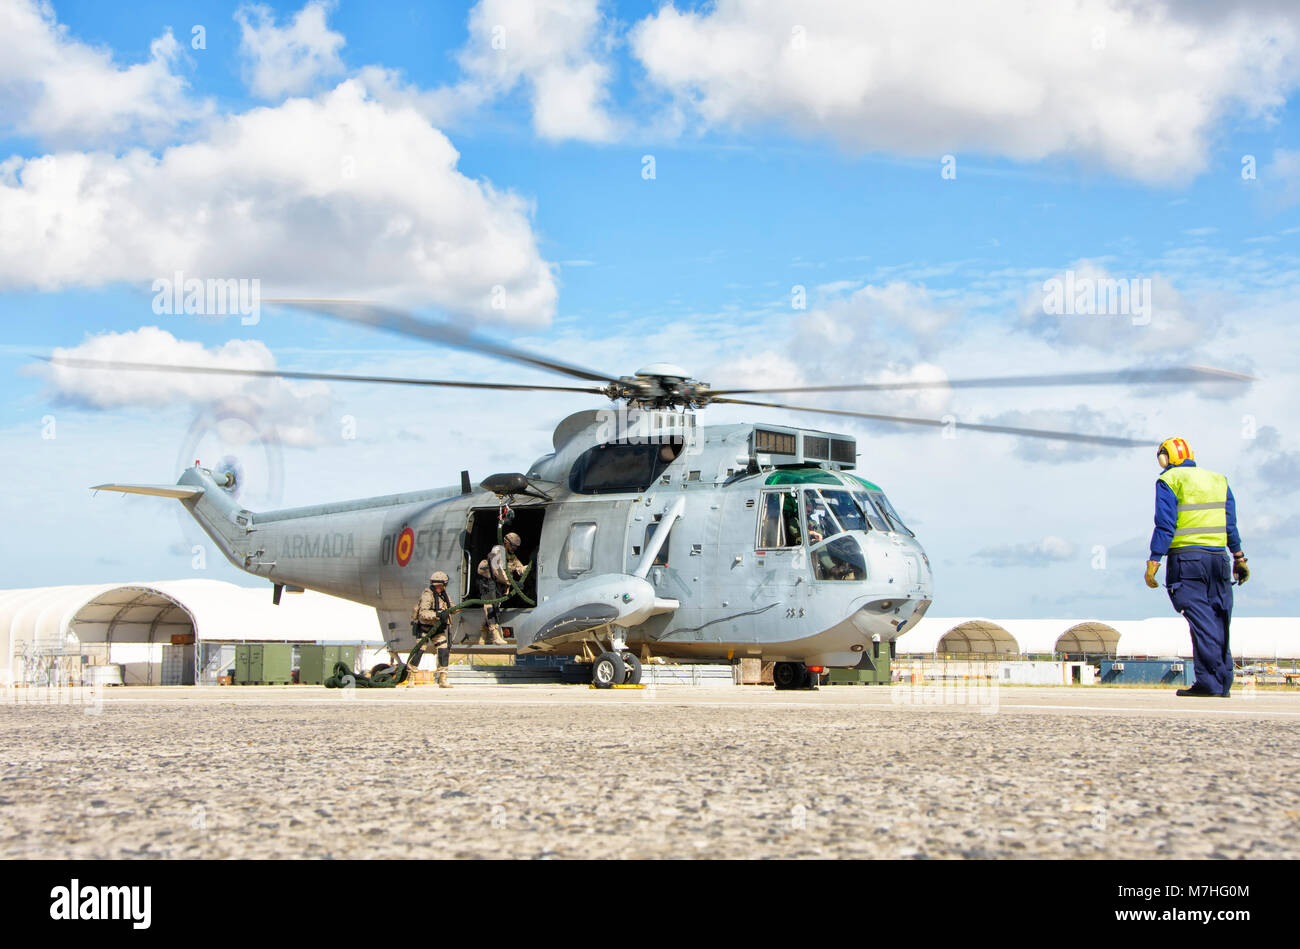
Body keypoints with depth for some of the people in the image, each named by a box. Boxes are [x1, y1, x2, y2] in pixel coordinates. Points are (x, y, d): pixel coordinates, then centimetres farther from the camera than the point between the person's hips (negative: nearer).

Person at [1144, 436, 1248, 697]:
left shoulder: (1169, 481, -1)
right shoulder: (1219, 480, 17)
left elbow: (1165, 526, -9)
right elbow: (1231, 524, 15)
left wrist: (1153, 562, -9)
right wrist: (1239, 558, 17)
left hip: (1186, 558, -6)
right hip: (1218, 557, 6)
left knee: (1201, 622, -9)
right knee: (1219, 621, 10)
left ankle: (1209, 683, -12)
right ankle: (1223, 683, 11)